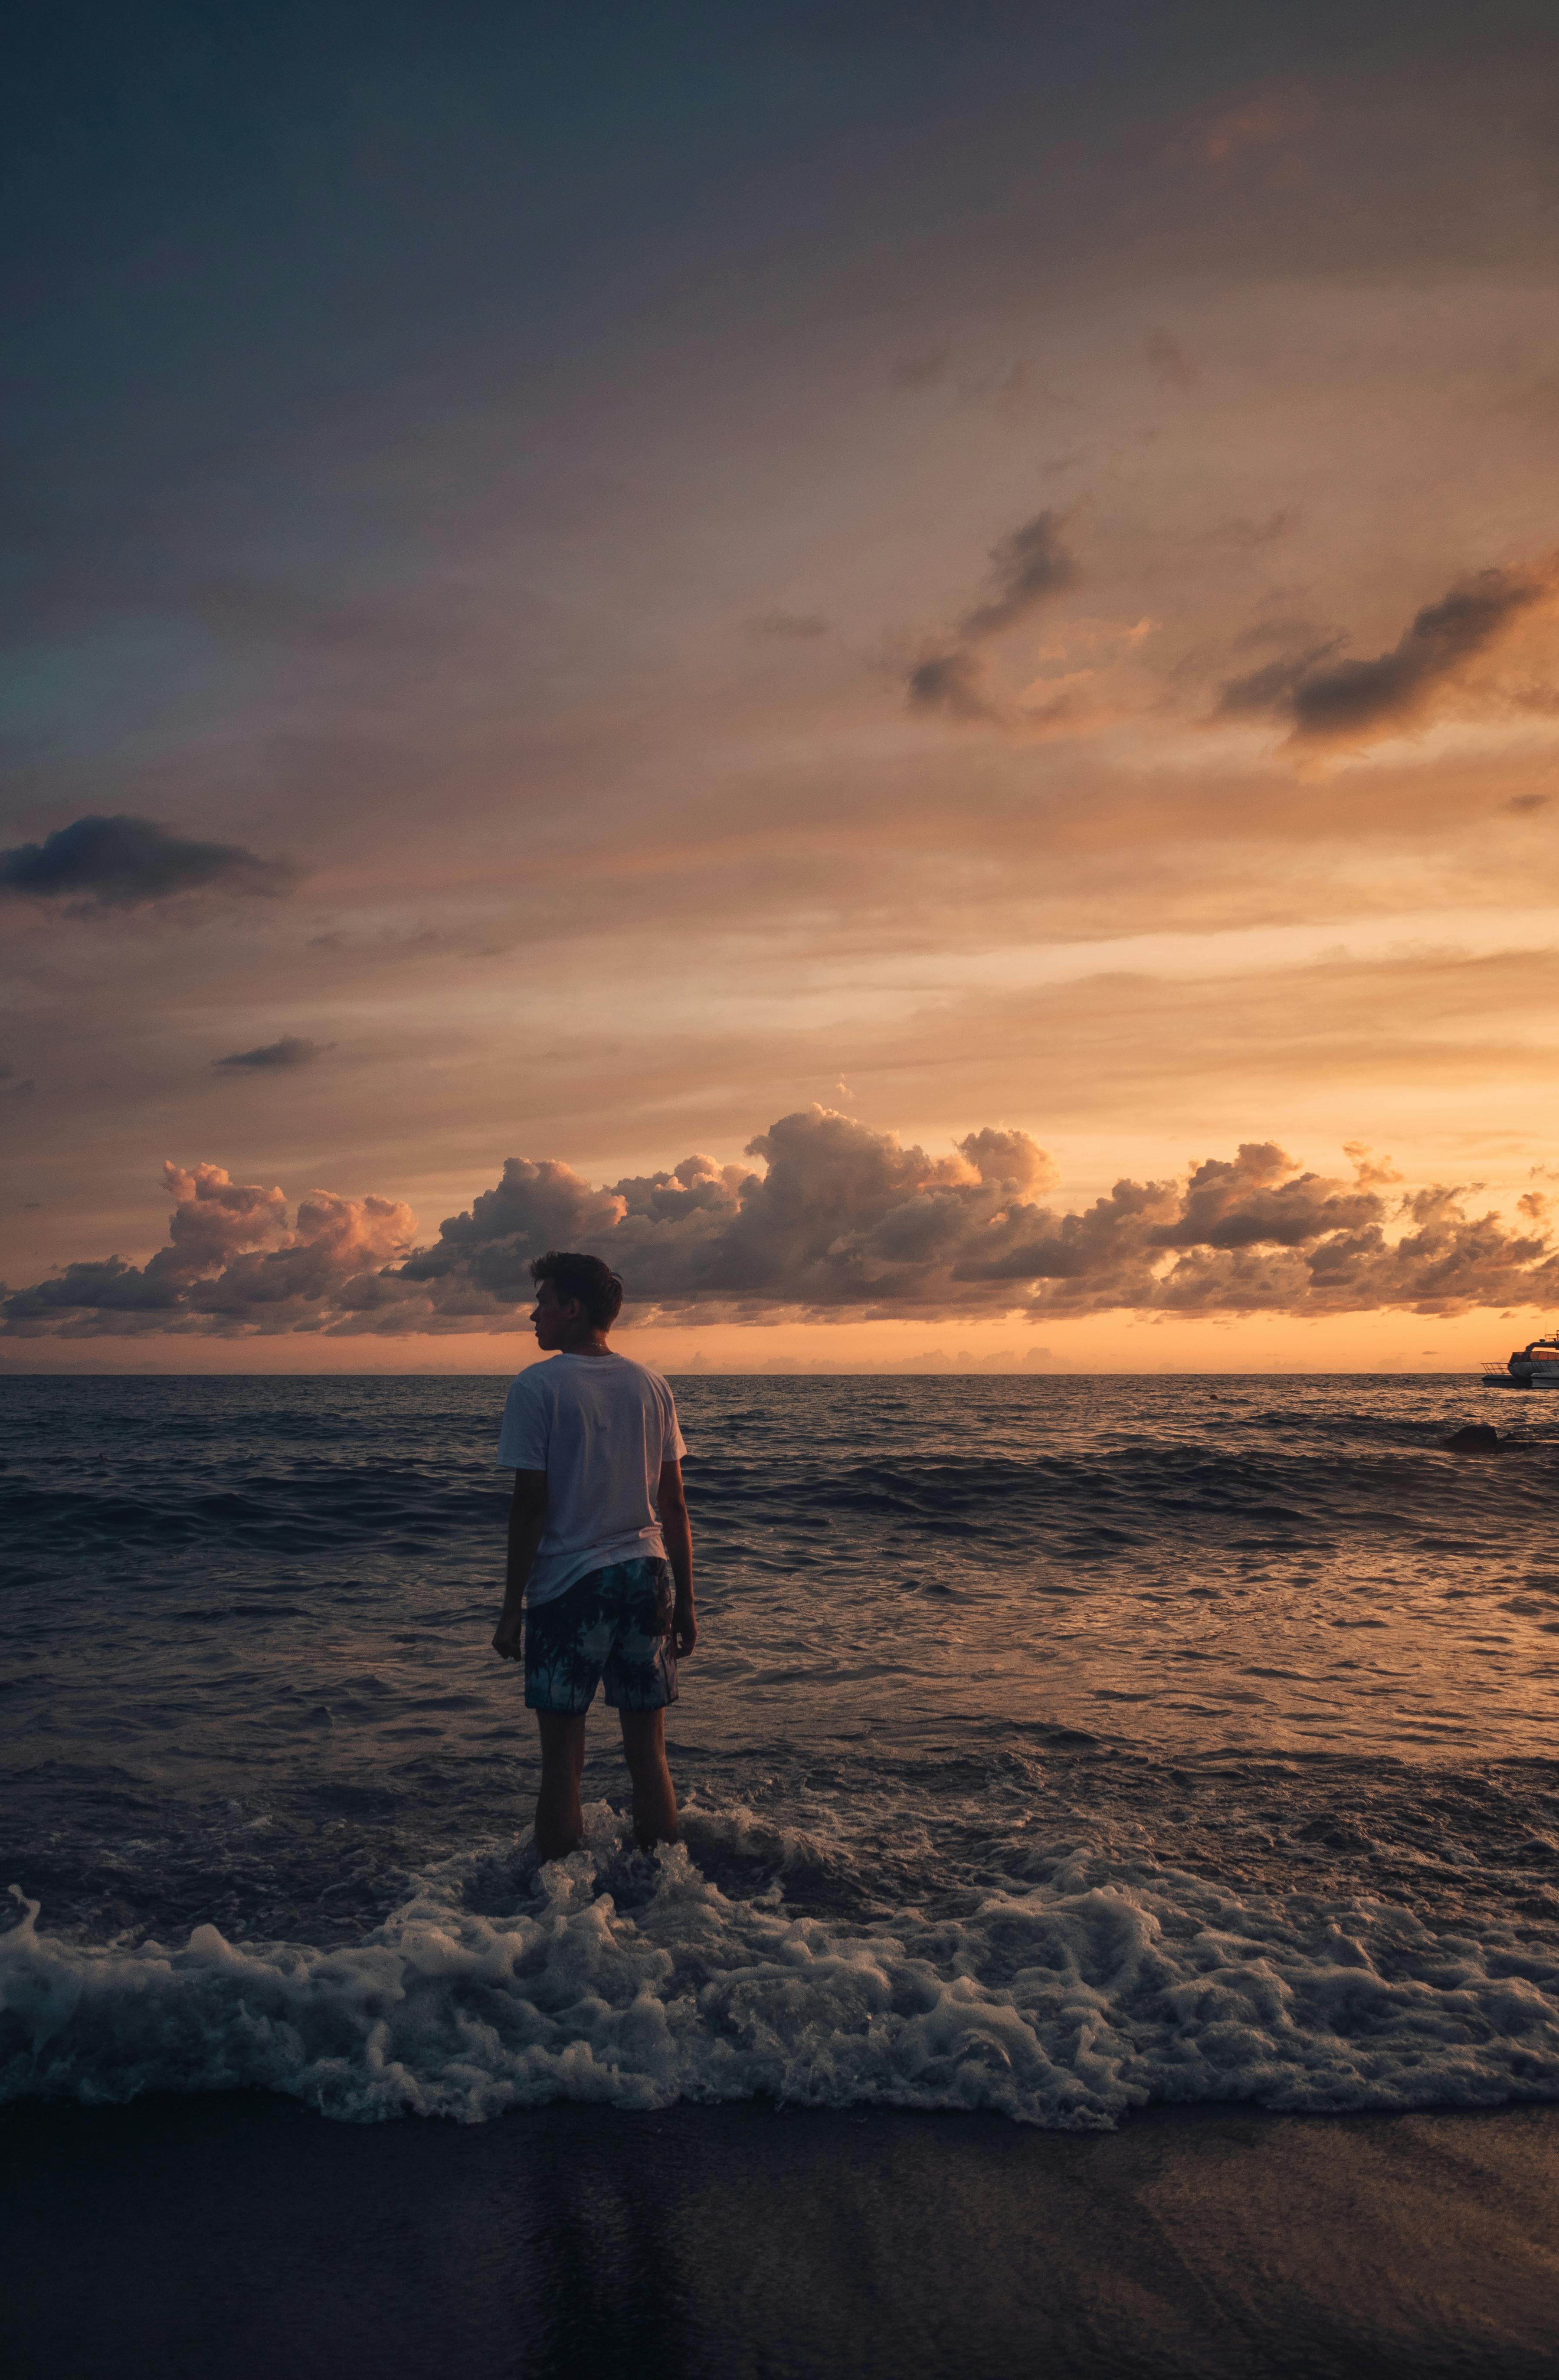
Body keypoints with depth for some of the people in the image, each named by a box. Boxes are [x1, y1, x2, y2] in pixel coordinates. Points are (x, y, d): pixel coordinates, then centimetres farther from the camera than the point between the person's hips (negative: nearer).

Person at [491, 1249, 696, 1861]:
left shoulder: (538, 1387, -7)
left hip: (568, 1584, -4)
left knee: (562, 1760, 6)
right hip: (647, 1577, 4)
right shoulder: (650, 1385, 6)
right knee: (649, 1756, 11)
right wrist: (684, 1601, 13)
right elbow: (674, 1505, 7)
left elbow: (531, 1506, -10)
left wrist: (511, 1607, -3)